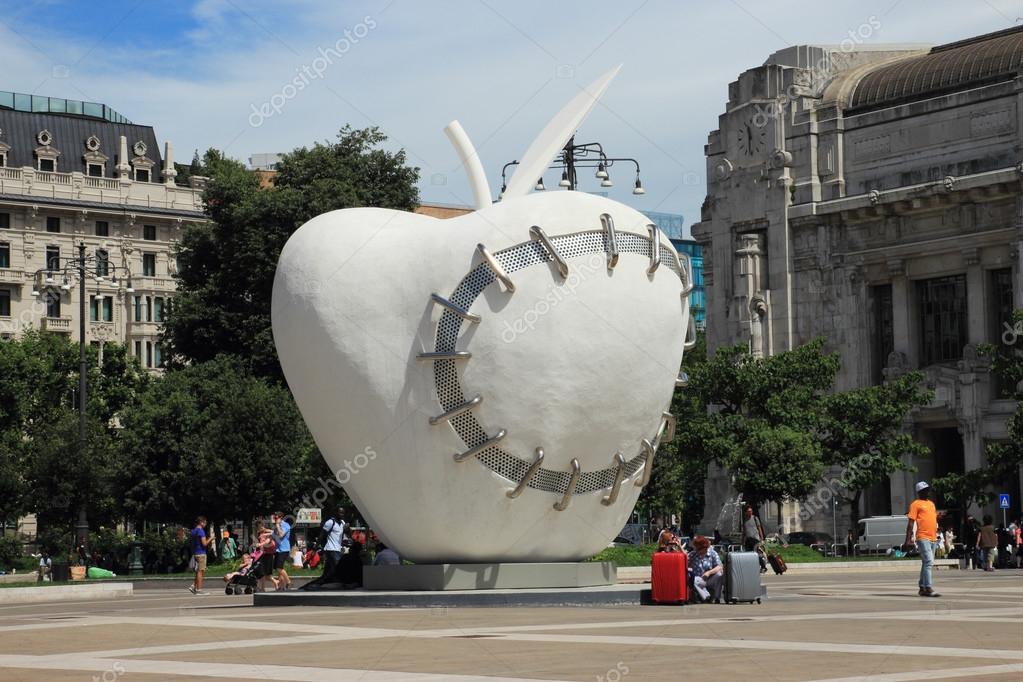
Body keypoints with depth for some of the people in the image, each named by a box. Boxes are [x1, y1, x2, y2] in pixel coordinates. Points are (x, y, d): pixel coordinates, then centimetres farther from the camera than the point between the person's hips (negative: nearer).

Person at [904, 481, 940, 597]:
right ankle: (928, 589, -19)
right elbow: (911, 523, -8)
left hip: (933, 538, 8)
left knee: (926, 563, 11)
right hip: (923, 538, -8)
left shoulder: (931, 504, 20)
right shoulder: (916, 504, -3)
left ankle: (922, 588, 17)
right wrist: (908, 540, -14)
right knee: (928, 562, -16)